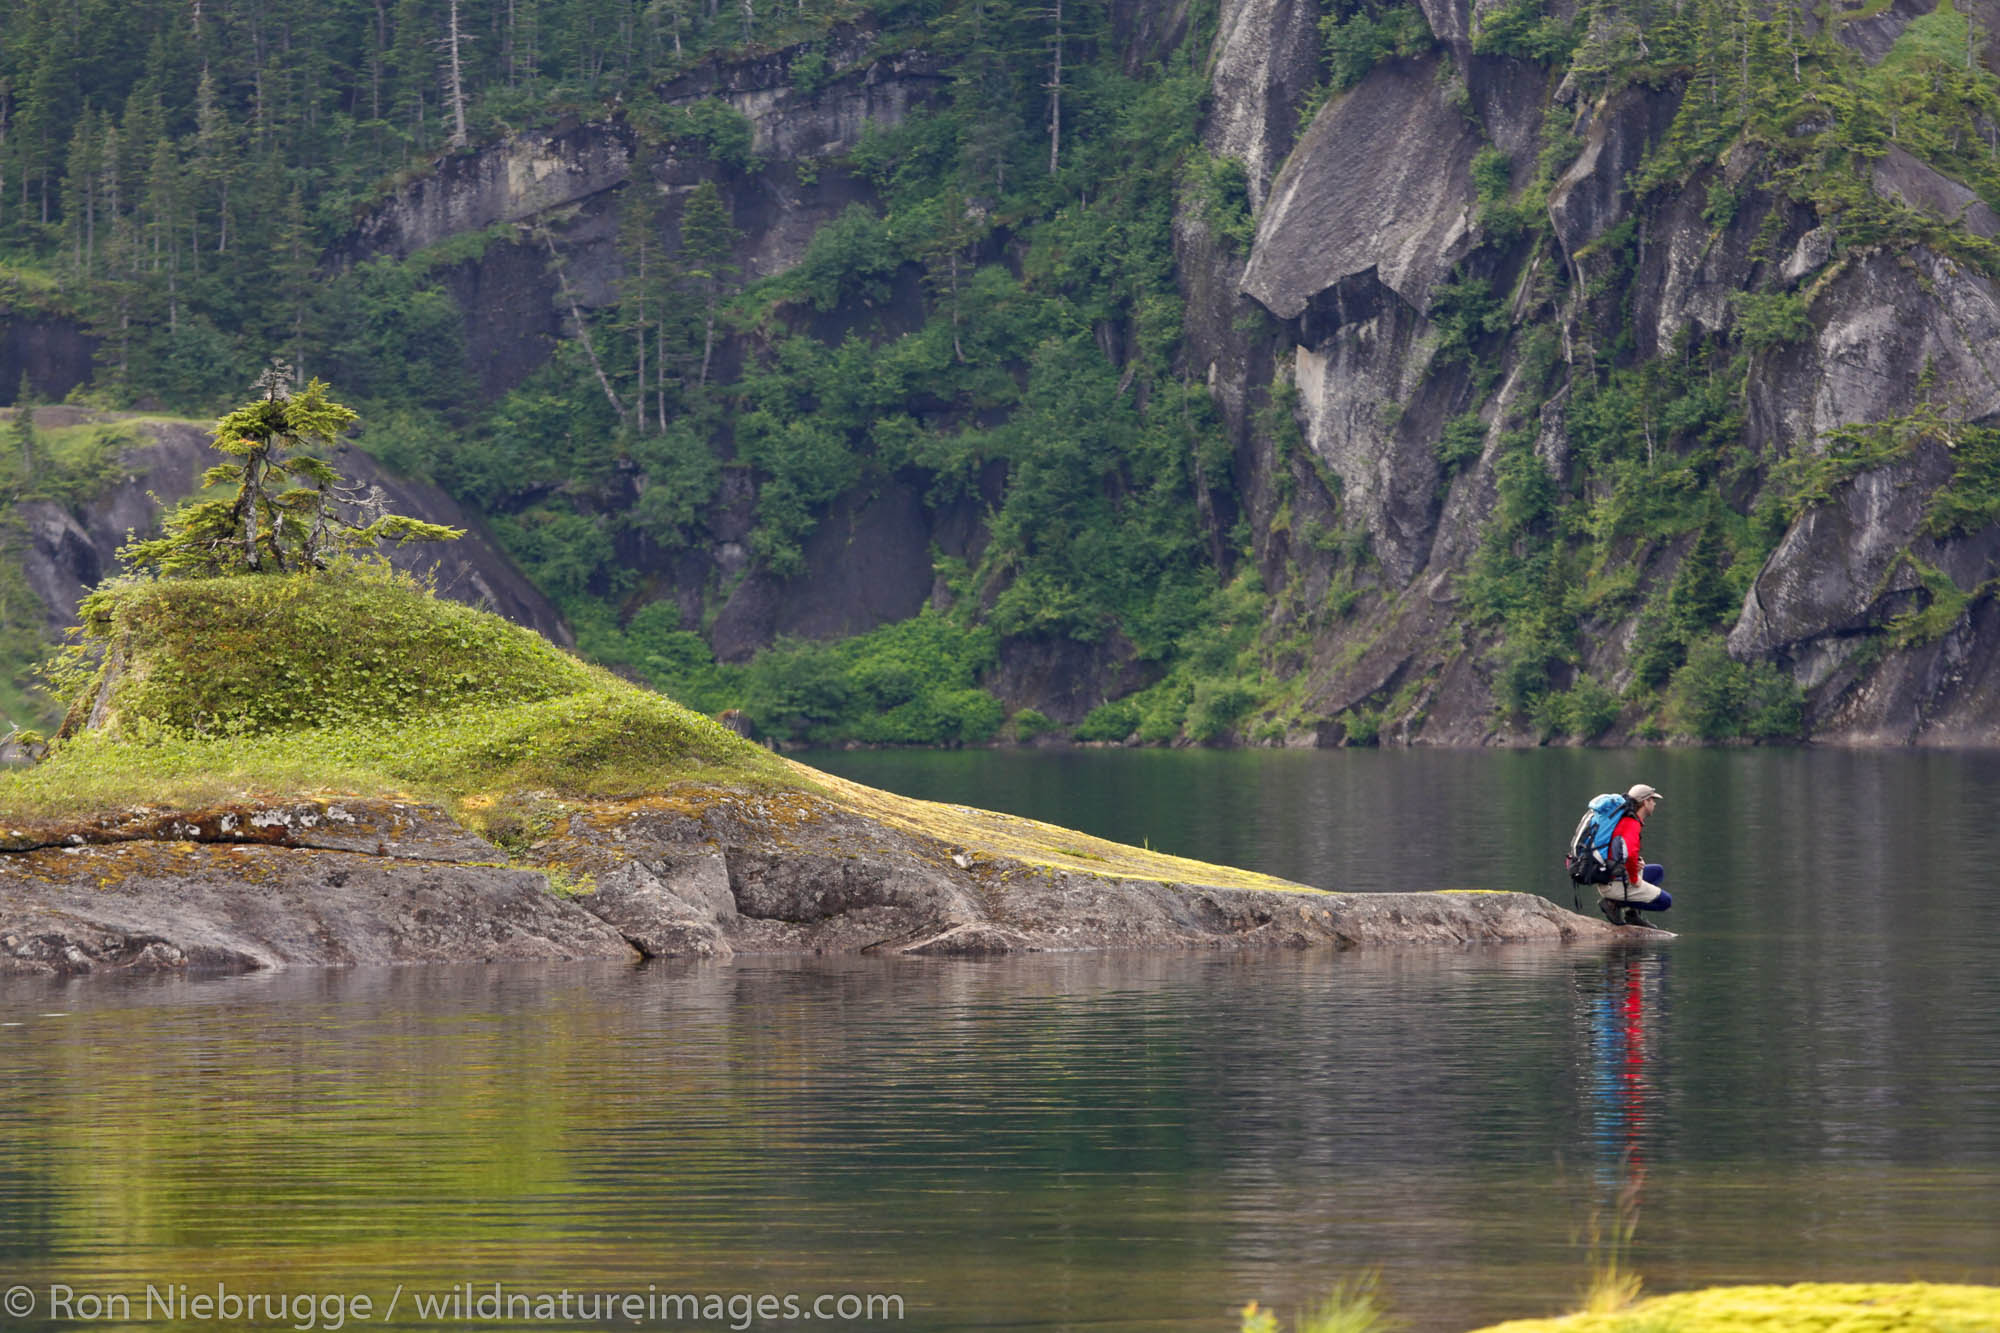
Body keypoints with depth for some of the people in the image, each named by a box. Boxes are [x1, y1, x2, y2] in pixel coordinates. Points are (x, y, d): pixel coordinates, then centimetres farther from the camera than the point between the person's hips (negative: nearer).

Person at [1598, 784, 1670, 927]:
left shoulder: (1621, 820, 15)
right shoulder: (1632, 824, -17)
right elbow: (1630, 853, -34)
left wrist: (1637, 862, 7)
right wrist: (1634, 879, -18)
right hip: (1615, 884, -10)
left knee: (1658, 872, 25)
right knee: (1666, 901, -2)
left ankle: (1632, 913, 11)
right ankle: (1615, 903, -8)